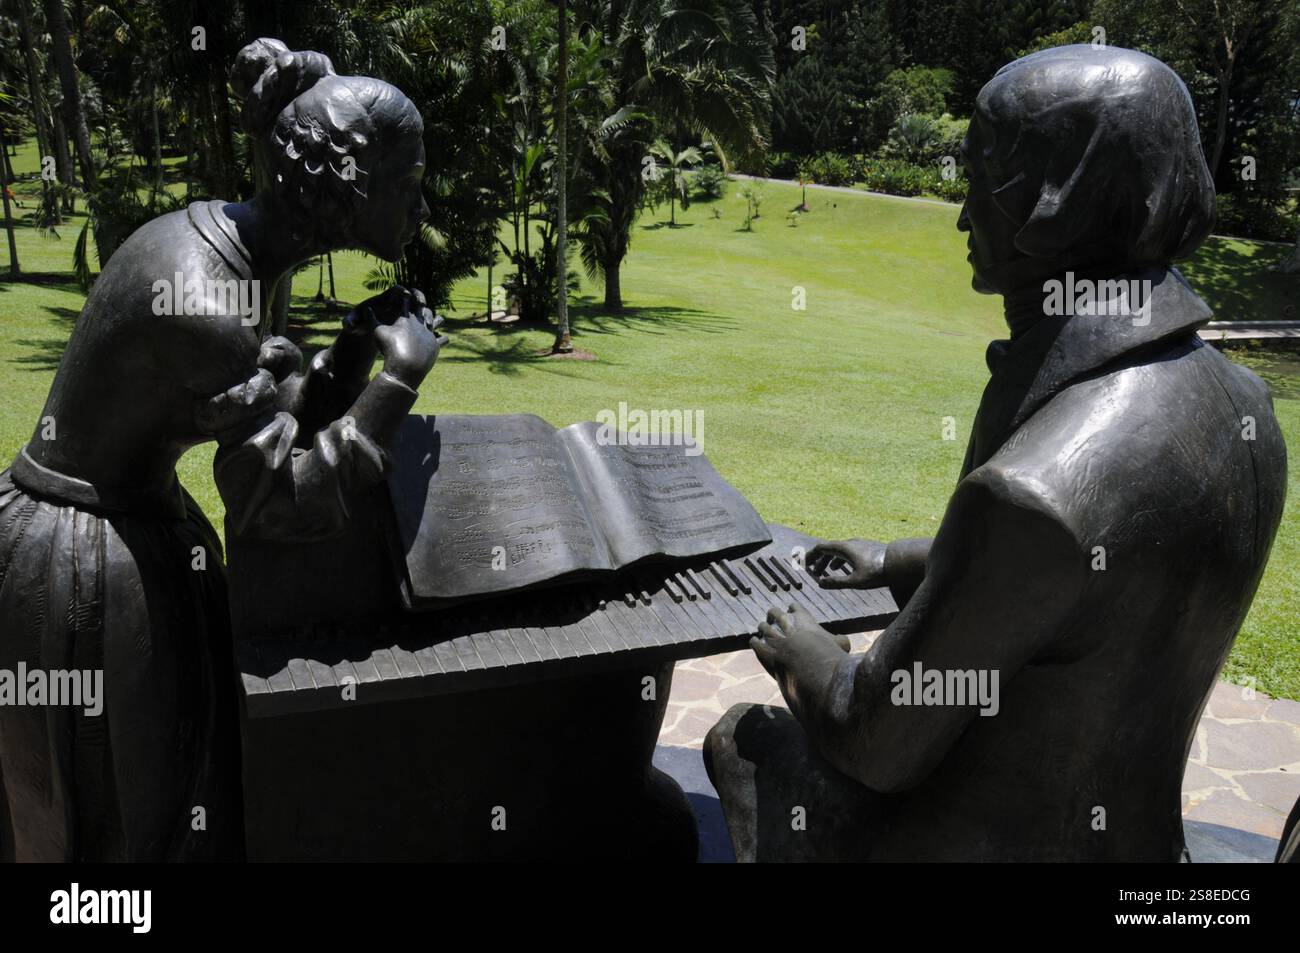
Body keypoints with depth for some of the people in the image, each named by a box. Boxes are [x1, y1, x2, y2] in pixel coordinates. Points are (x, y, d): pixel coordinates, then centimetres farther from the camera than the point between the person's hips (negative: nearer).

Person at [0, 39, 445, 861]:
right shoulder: (200, 299, -29)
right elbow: (282, 503, -27)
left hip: (132, 528, 9)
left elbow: (277, 421, 7)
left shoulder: (228, 241, -1)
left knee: (172, 776, 24)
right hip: (83, 565, -9)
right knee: (127, 815, 10)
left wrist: (358, 352, -8)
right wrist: (400, 380, -21)